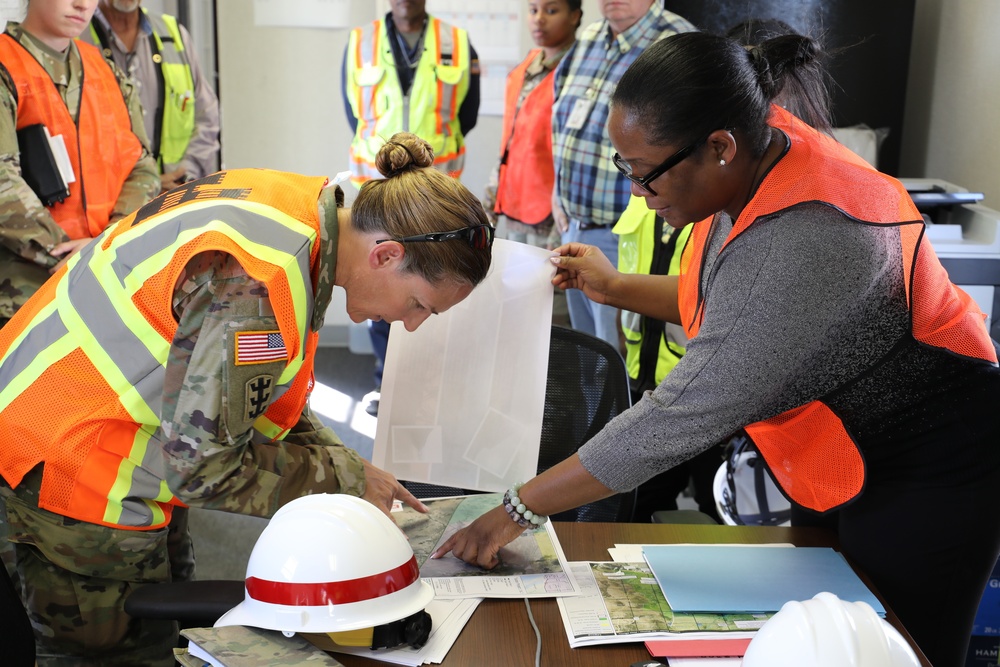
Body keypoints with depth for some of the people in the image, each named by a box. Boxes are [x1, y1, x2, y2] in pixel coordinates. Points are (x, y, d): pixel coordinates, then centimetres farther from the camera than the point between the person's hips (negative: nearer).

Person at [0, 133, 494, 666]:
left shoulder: (296, 202, -3)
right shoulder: (258, 282, -33)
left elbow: (241, 385, 9)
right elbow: (200, 461, -25)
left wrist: (353, 472, 3)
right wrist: (345, 481, -14)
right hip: (78, 475, -9)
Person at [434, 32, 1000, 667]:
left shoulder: (808, 241, -36)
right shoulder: (758, 152, -8)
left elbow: (683, 418, -34)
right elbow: (738, 300, 12)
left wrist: (517, 509, -27)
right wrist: (616, 288, 5)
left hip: (926, 471, -8)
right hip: (841, 466, 9)